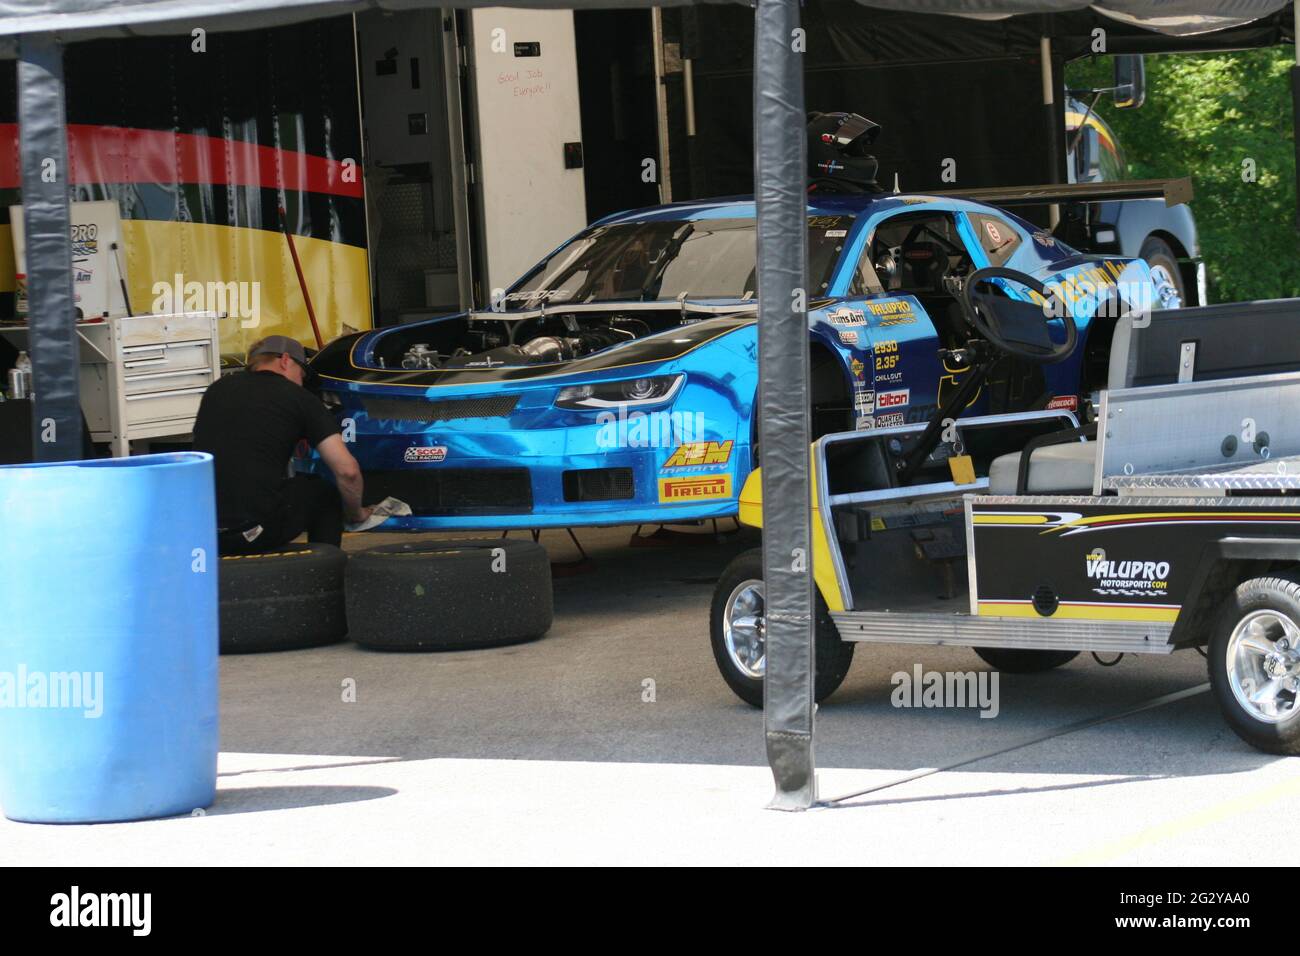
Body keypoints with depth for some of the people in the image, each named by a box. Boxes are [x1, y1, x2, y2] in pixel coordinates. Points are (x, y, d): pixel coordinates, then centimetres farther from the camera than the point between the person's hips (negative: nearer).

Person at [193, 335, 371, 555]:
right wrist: (355, 513, 20)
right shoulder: (298, 398, 6)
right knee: (325, 494, 24)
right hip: (259, 531, -4)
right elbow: (347, 470, 0)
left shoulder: (217, 389, 18)